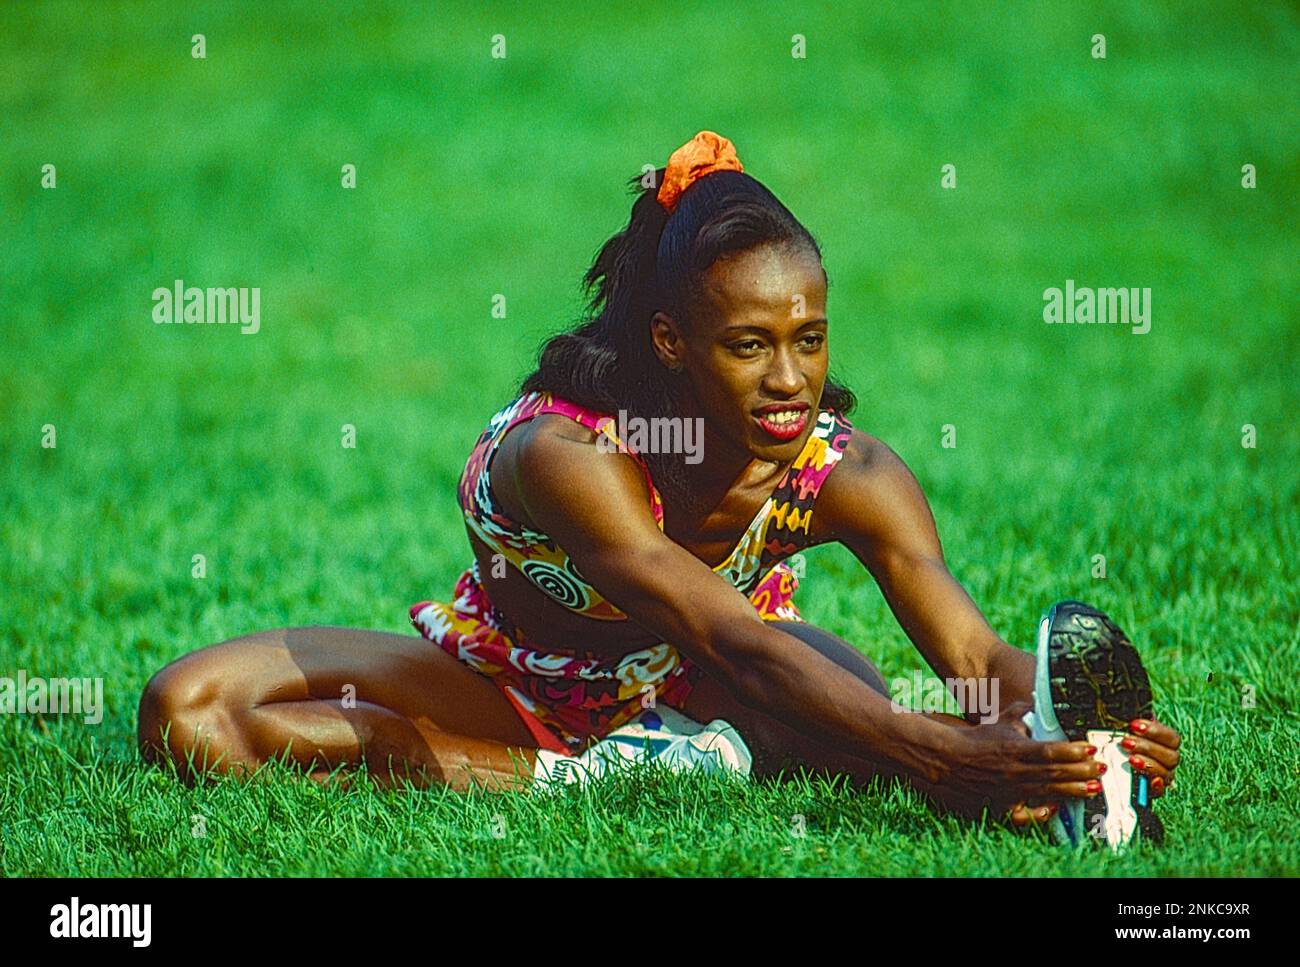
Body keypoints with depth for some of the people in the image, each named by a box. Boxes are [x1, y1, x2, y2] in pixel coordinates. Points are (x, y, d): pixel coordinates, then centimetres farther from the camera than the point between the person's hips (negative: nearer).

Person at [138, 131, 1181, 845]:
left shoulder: (849, 474, -25)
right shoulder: (563, 452, -37)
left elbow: (978, 653, -35)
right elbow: (733, 644, -49)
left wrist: (1079, 730, -59)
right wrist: (940, 753, -62)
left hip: (683, 691, 1)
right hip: (510, 681, 0)